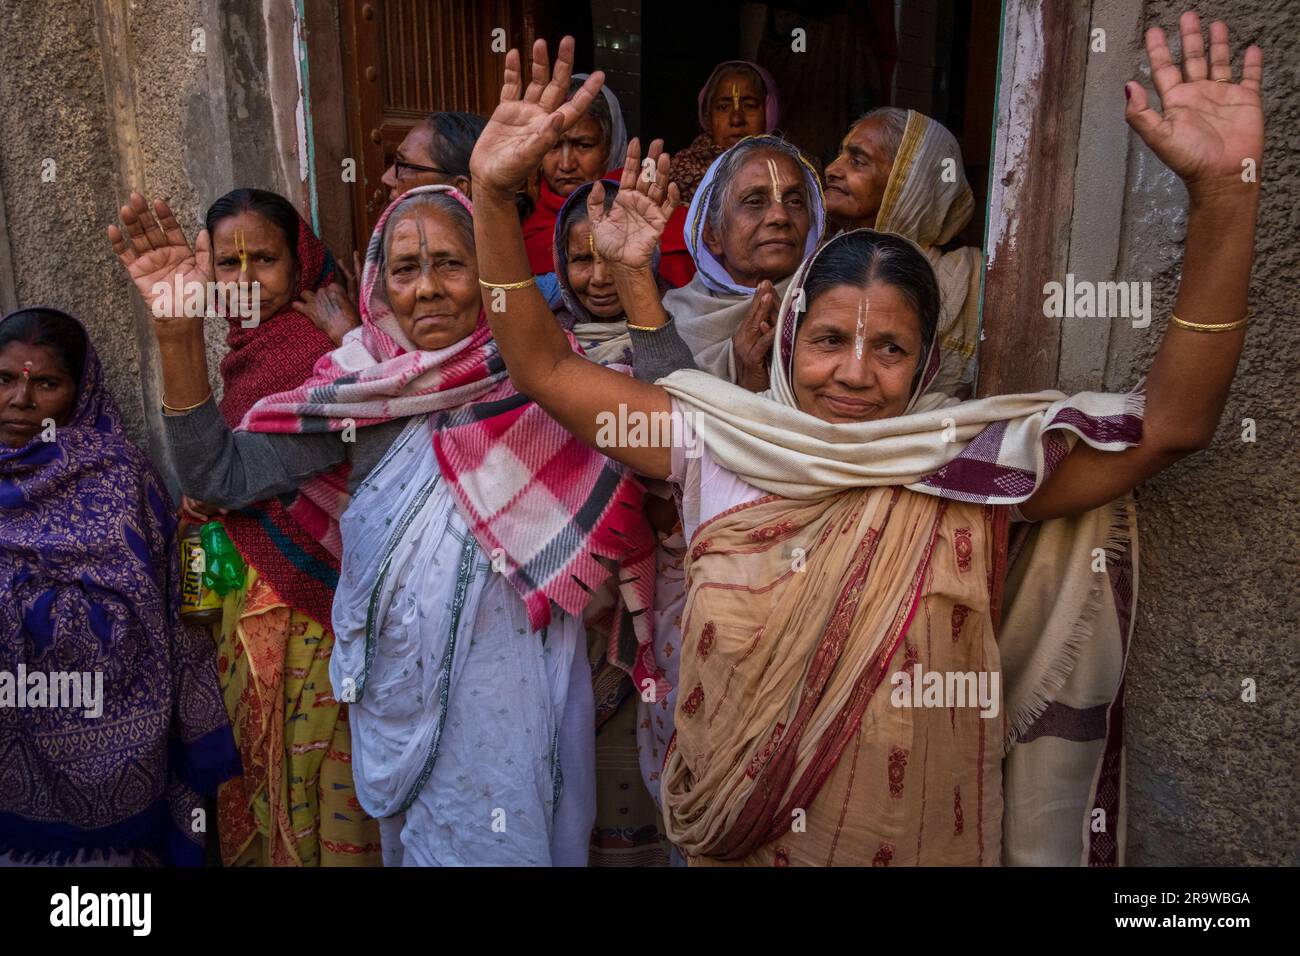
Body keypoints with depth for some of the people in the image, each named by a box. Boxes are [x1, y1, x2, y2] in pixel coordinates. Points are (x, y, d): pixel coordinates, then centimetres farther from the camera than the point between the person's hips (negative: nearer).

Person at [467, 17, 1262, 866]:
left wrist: (1222, 192, -27)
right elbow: (544, 366, -9)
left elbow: (1175, 420, -18)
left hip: (917, 839, 0)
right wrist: (495, 198, -19)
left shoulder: (976, 468, -12)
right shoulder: (716, 444, -11)